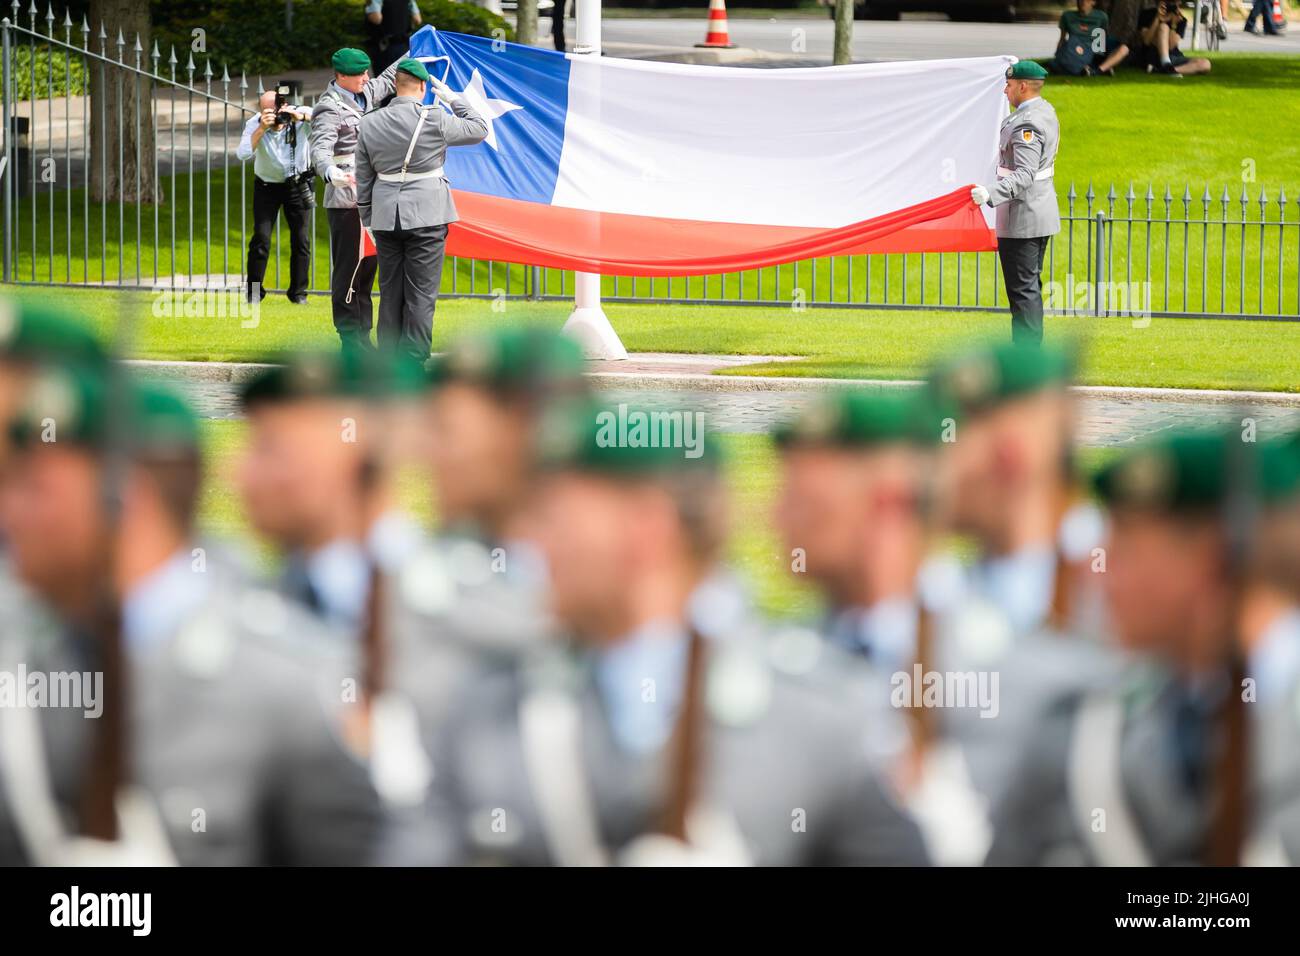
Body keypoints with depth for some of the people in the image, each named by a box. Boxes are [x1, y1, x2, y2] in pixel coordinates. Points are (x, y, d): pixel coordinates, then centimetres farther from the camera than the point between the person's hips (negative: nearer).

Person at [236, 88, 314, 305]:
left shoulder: (300, 117, -19)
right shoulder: (254, 124, -19)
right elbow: (243, 154, -32)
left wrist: (301, 116, -48)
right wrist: (262, 129, -42)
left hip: (298, 185, 1)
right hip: (267, 185, -1)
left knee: (301, 240, 1)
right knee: (261, 238, -7)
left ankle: (298, 292, 11)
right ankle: (254, 292, 2)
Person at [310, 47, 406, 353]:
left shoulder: (366, 93, 13)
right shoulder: (330, 109, -13)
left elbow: (387, 79, 35)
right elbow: (320, 148, -28)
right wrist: (332, 173, -48)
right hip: (345, 200, -9)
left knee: (367, 264, 12)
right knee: (348, 268, -7)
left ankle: (362, 333, 19)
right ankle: (350, 338, -4)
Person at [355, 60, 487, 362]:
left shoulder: (369, 124, 2)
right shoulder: (434, 120, -11)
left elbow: (363, 181, 8)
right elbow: (479, 129, 4)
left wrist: (367, 219, 17)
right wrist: (454, 99, 13)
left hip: (386, 217, 4)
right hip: (426, 215, -4)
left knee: (390, 293, 12)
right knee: (421, 294, -1)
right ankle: (413, 363, -3)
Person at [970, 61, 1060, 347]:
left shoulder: (1027, 124, -22)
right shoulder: (1045, 110, 11)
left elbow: (1024, 174, -31)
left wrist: (991, 194, -42)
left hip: (1022, 220, -11)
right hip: (1041, 214, 11)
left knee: (1023, 288, -8)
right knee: (1029, 286, 17)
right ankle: (1030, 347, 24)